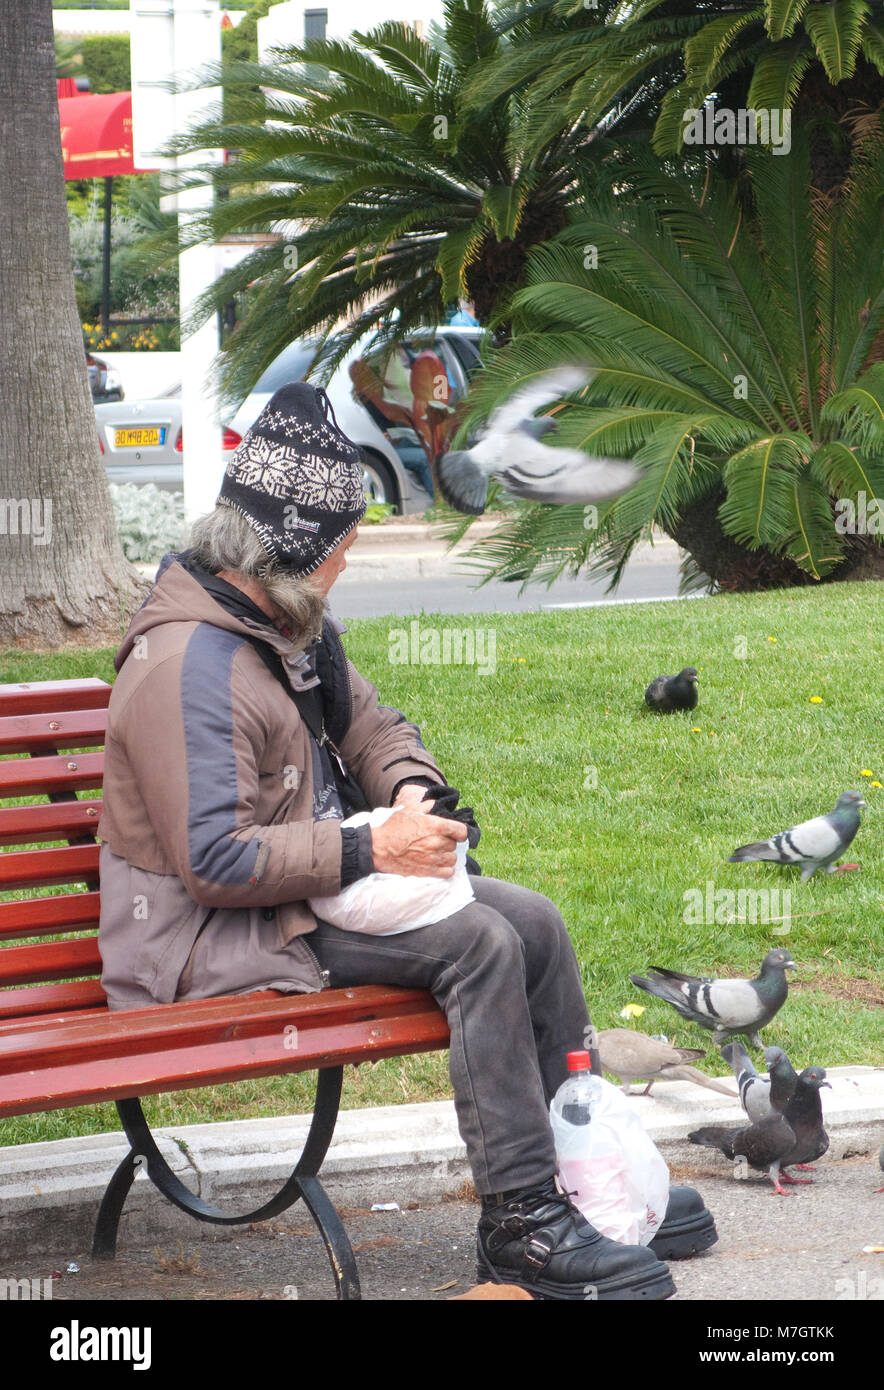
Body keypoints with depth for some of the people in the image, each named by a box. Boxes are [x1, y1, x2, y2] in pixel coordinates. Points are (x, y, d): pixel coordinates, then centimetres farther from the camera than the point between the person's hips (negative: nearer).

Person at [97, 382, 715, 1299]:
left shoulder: (293, 625, 9)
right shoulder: (188, 664, -24)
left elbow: (368, 724, 21)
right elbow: (214, 861, -28)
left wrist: (411, 786, -2)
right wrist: (366, 852, -27)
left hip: (305, 884, 10)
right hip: (212, 941, -10)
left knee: (532, 921, 0)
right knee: (479, 945, -24)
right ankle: (519, 1224, -19)